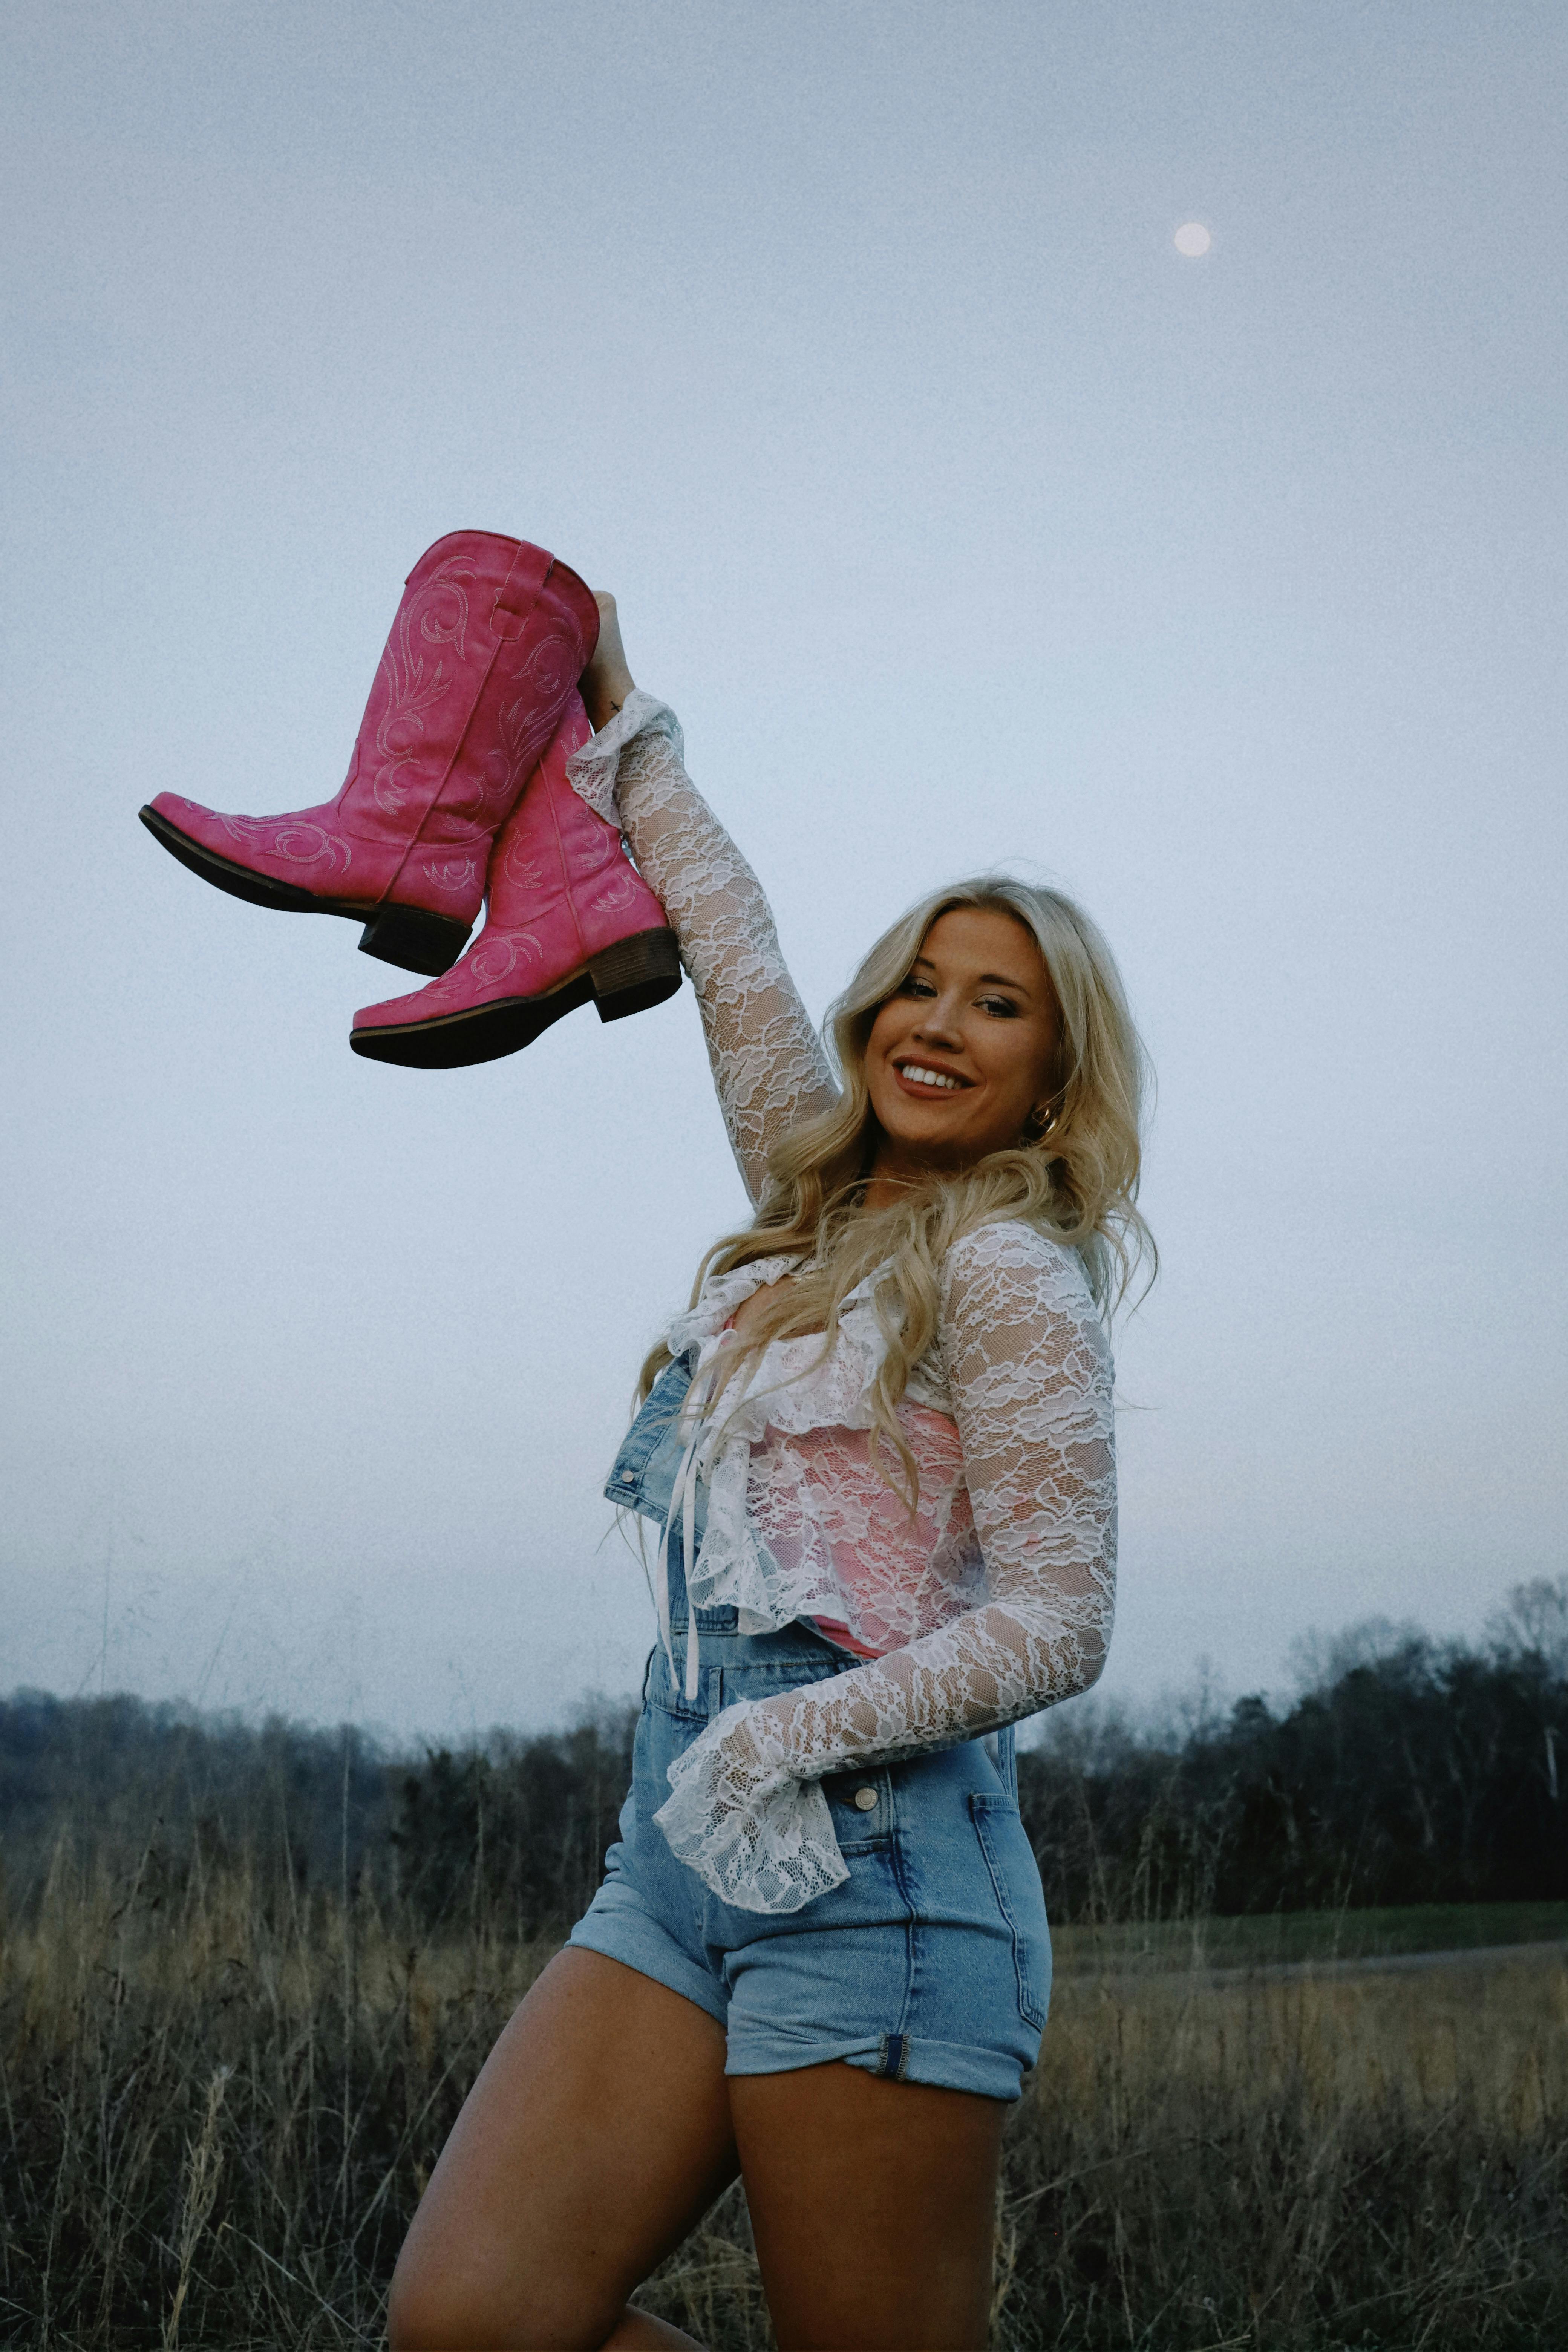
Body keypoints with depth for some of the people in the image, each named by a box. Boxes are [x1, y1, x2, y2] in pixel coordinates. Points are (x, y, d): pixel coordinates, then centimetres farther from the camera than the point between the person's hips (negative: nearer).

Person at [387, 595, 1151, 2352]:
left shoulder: (1008, 1273, -4)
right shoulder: (824, 1214, 17)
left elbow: (1054, 1626, -10)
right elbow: (738, 960, 29)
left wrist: (790, 1738, -16)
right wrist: (625, 726, 39)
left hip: (872, 1870, -7)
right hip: (682, 1862, 7)